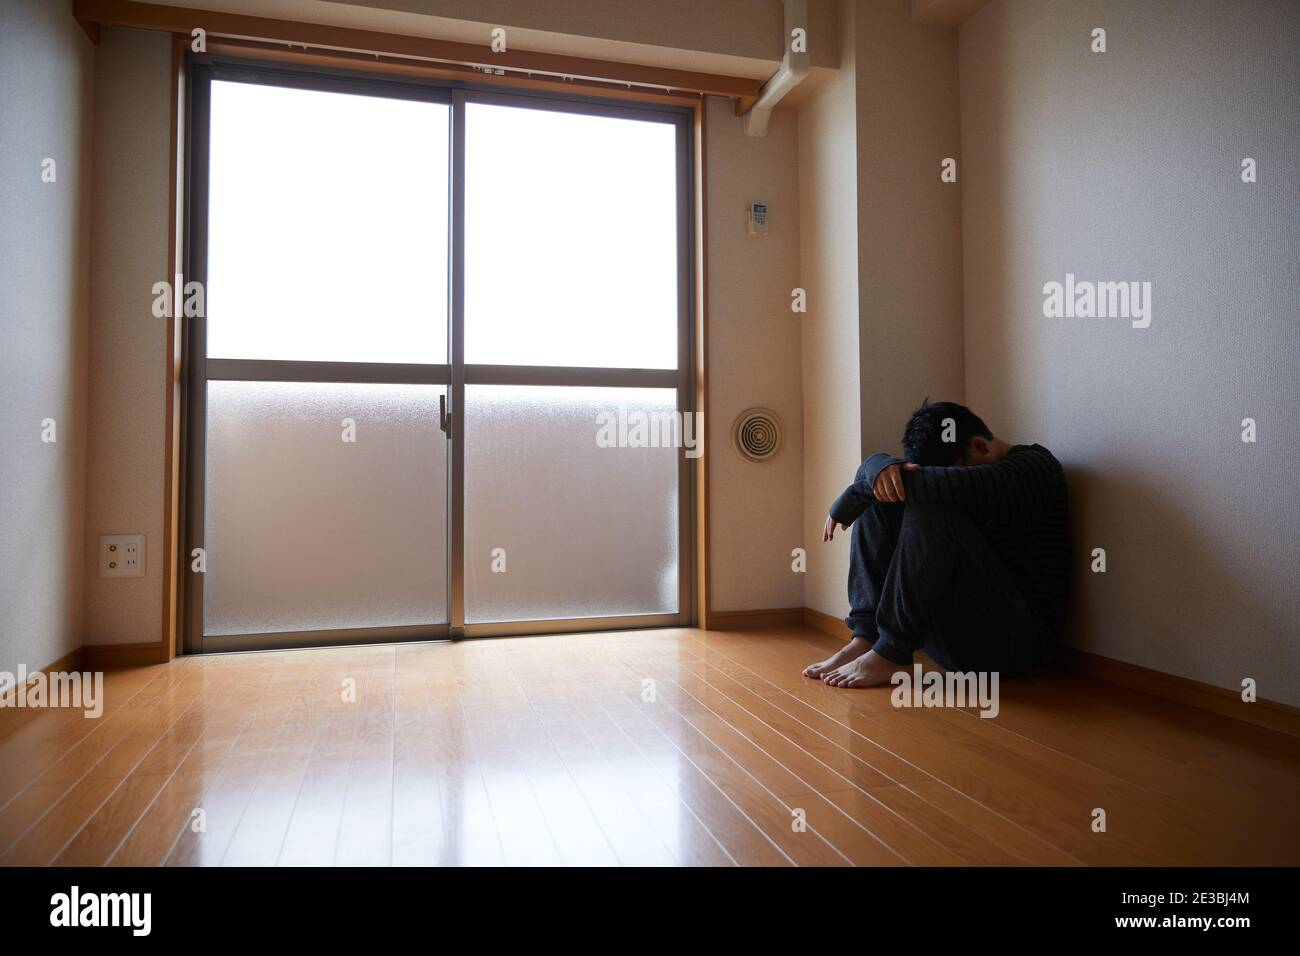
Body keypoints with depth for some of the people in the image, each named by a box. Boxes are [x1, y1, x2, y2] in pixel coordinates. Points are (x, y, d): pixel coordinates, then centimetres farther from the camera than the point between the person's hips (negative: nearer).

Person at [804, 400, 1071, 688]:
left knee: (930, 507, -27)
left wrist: (846, 502, -17)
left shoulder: (1034, 466, -9)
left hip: (1015, 637, -7)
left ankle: (891, 654, -22)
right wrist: (881, 467, -23)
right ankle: (866, 638, -12)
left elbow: (946, 485, -27)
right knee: (876, 500, -1)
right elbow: (875, 462, 3)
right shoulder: (963, 464, 13)